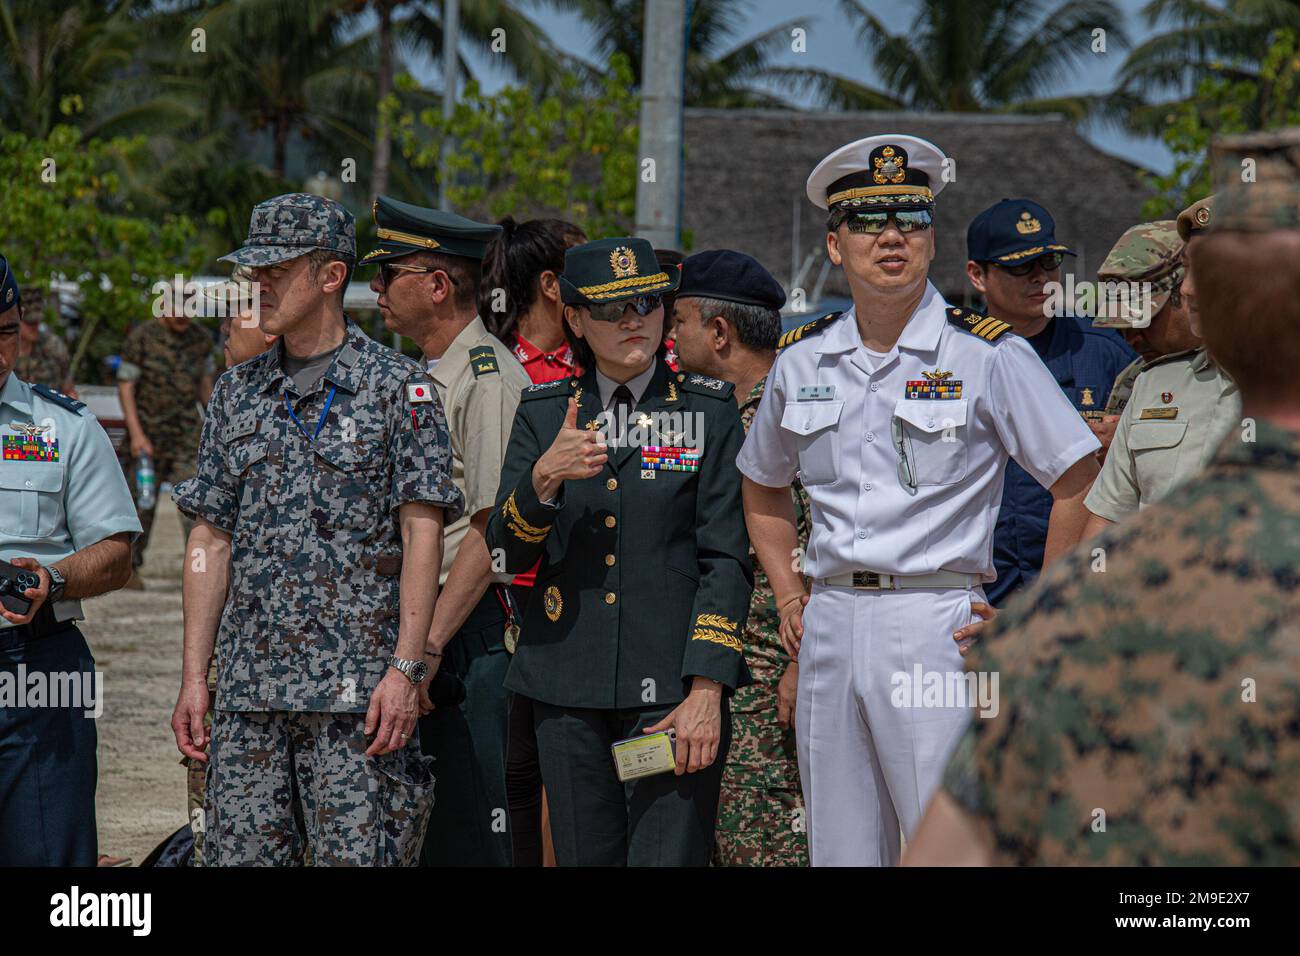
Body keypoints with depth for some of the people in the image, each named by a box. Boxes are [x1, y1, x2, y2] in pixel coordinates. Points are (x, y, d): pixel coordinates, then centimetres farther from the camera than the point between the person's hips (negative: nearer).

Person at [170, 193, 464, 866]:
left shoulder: (398, 387, 0)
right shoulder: (236, 393, 14)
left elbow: (422, 534, -5)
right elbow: (211, 540, 14)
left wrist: (405, 670, -14)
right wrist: (193, 678, 8)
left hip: (358, 691, -4)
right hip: (248, 689, 5)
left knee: (359, 855, -6)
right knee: (239, 854, 3)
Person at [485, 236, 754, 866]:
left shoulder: (710, 410, 3)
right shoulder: (543, 412, 10)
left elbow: (726, 560, -2)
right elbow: (507, 553, 5)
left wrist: (706, 692, -11)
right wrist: (545, 475, -15)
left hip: (671, 686, -3)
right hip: (569, 689, 3)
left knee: (667, 857, -12)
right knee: (585, 857, 7)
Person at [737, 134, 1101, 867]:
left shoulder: (988, 353, -3)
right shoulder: (802, 360, 11)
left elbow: (1081, 484, -3)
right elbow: (764, 487, 28)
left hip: (938, 625, -5)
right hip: (829, 627, 5)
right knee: (840, 851, 9)